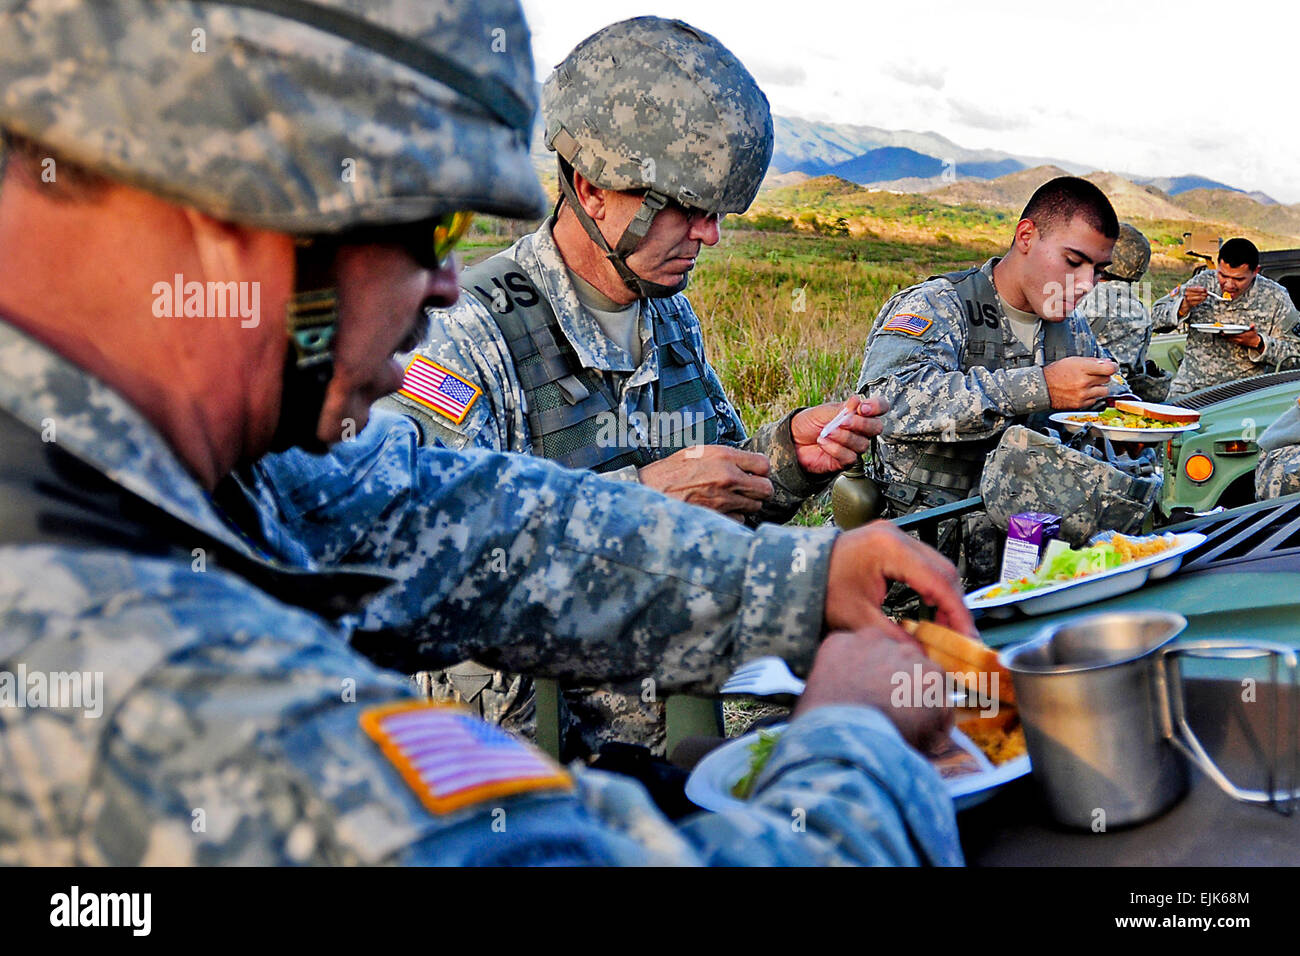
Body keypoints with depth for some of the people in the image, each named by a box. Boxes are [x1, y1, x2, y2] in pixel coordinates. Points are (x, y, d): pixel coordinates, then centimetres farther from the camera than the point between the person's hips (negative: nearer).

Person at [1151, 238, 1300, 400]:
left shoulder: (1275, 298, 0)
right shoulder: (1202, 282, 5)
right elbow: (1156, 316, 8)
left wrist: (1257, 342, -14)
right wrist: (1184, 306, -11)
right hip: (1189, 387, 1)